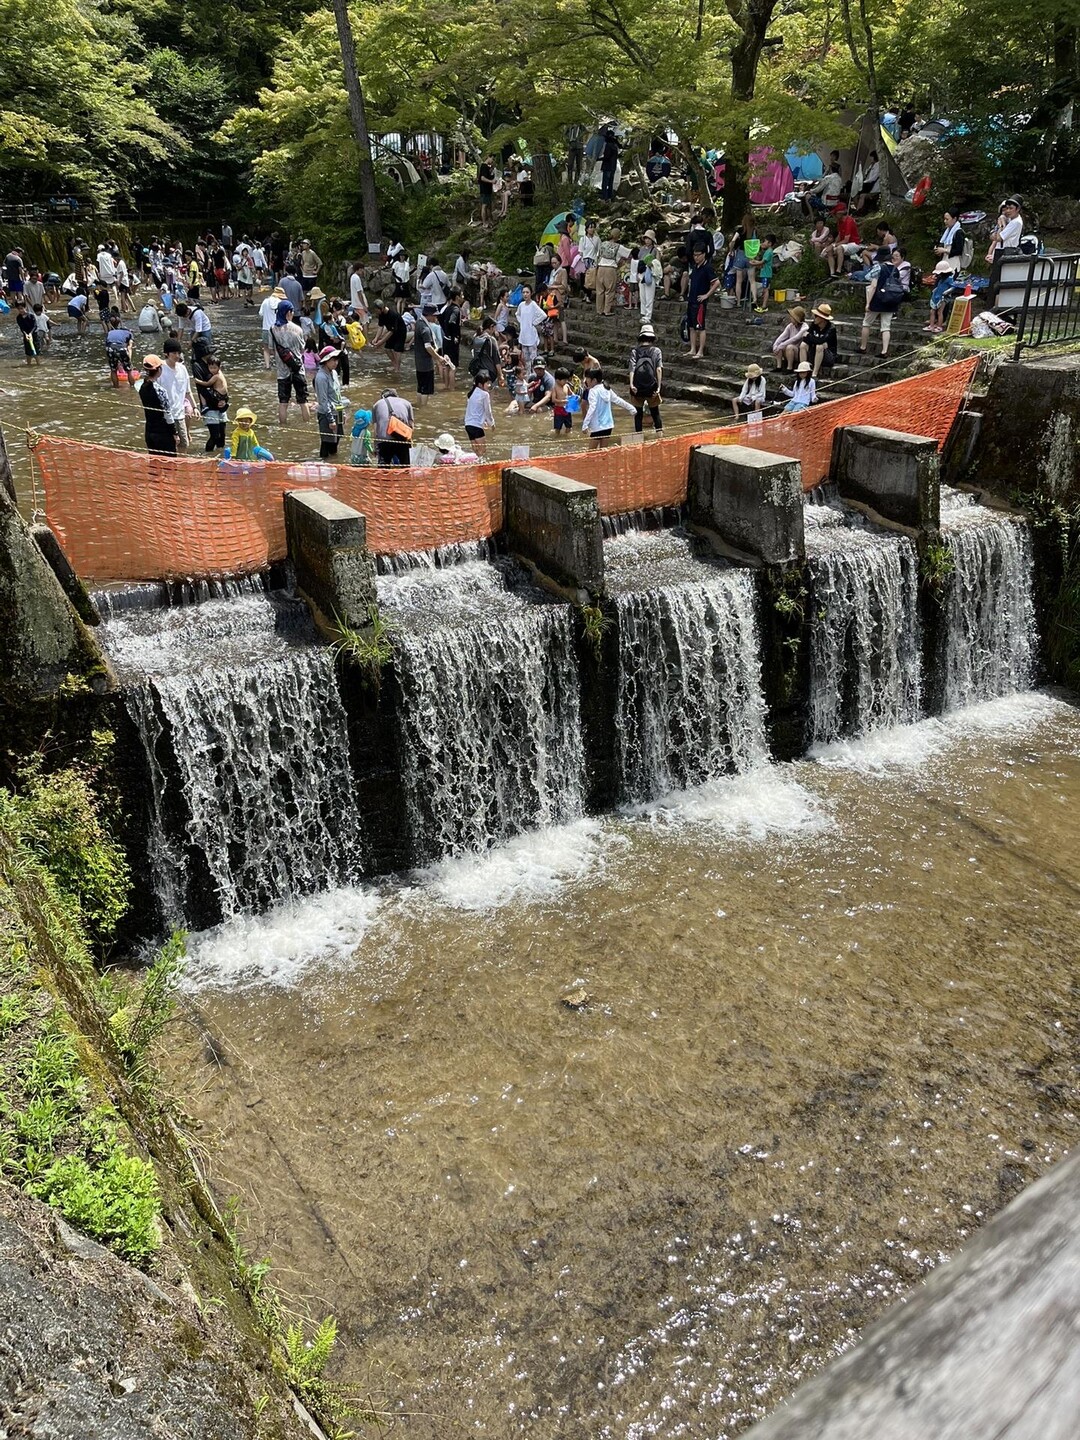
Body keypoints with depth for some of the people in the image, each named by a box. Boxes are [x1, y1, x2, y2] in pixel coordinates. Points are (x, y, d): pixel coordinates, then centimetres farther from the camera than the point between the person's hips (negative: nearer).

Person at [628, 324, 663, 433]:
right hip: (652, 388, 0)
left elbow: (632, 368, -12)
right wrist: (658, 387, -12)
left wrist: (631, 384, -20)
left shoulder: (634, 351, 2)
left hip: (637, 388, 0)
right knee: (655, 413, 13)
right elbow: (659, 369, -9)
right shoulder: (656, 350, 1)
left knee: (638, 414, 11)